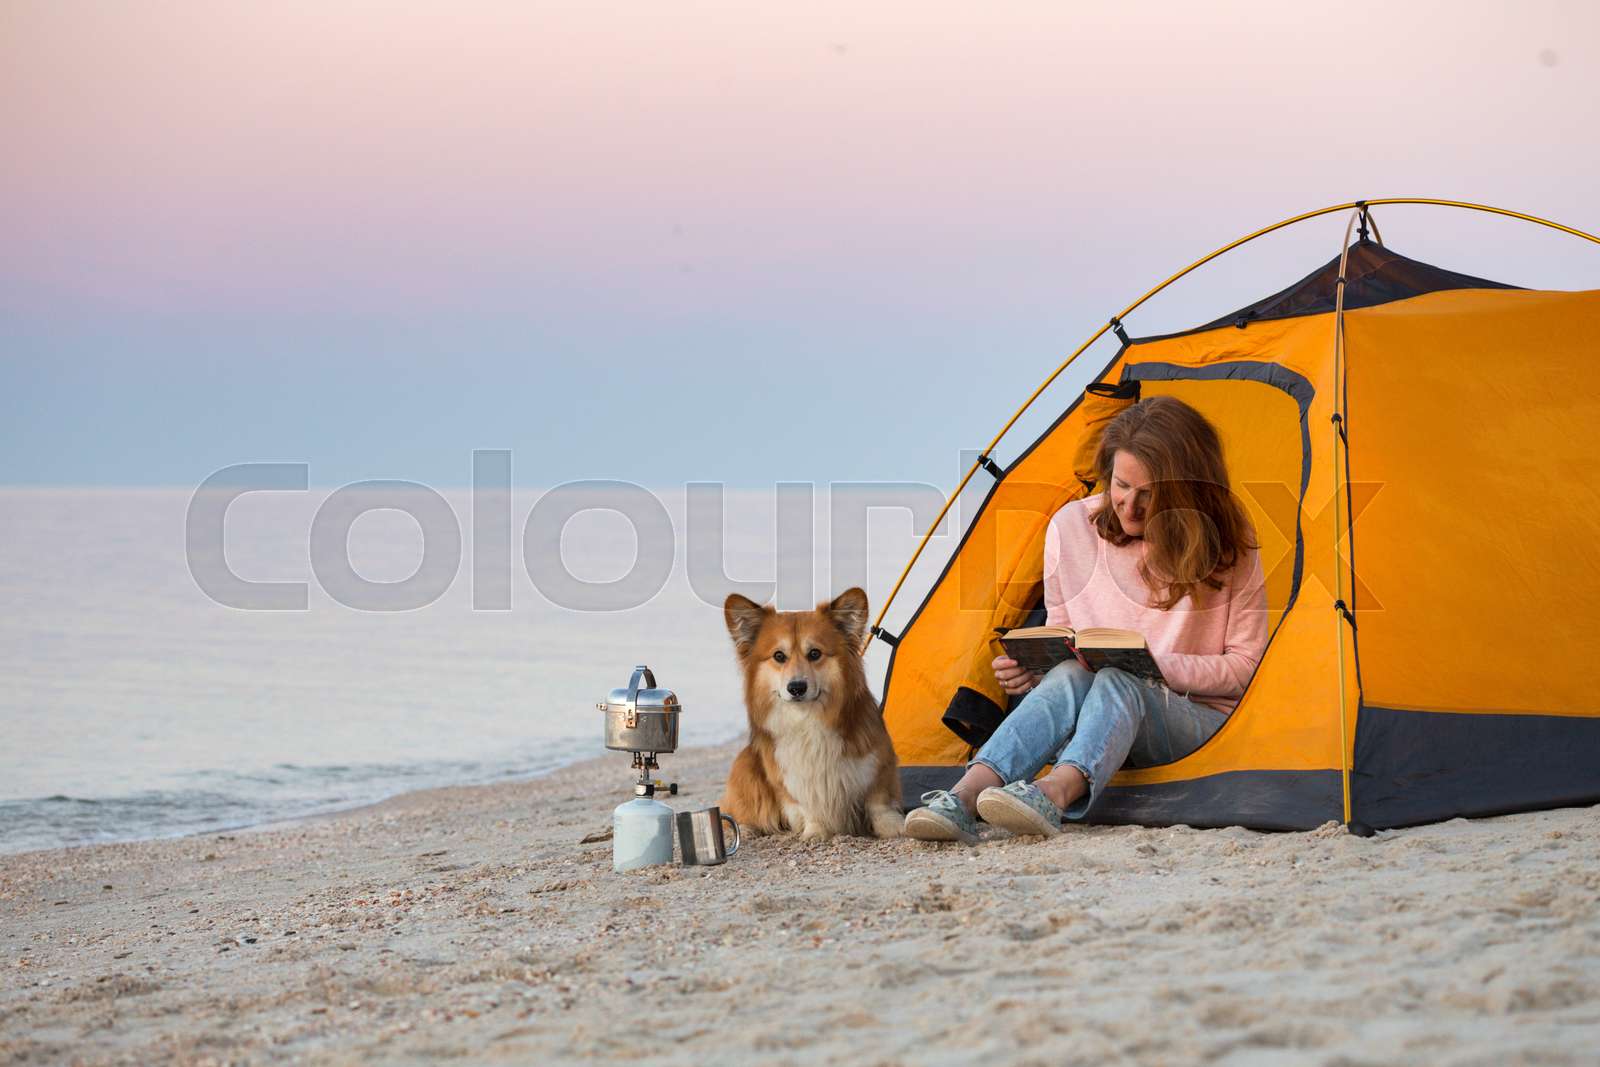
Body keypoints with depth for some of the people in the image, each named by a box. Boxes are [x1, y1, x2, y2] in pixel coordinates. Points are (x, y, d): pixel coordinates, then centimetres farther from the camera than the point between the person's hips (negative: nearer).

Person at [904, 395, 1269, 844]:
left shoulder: (1226, 544, -6)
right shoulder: (1072, 527, 1)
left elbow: (1244, 664, -3)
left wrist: (1159, 666, -17)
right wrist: (1031, 665, -11)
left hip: (1196, 717, -2)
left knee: (1118, 684, -37)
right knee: (1069, 677, -35)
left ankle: (1051, 795, -65)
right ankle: (963, 799, -56)